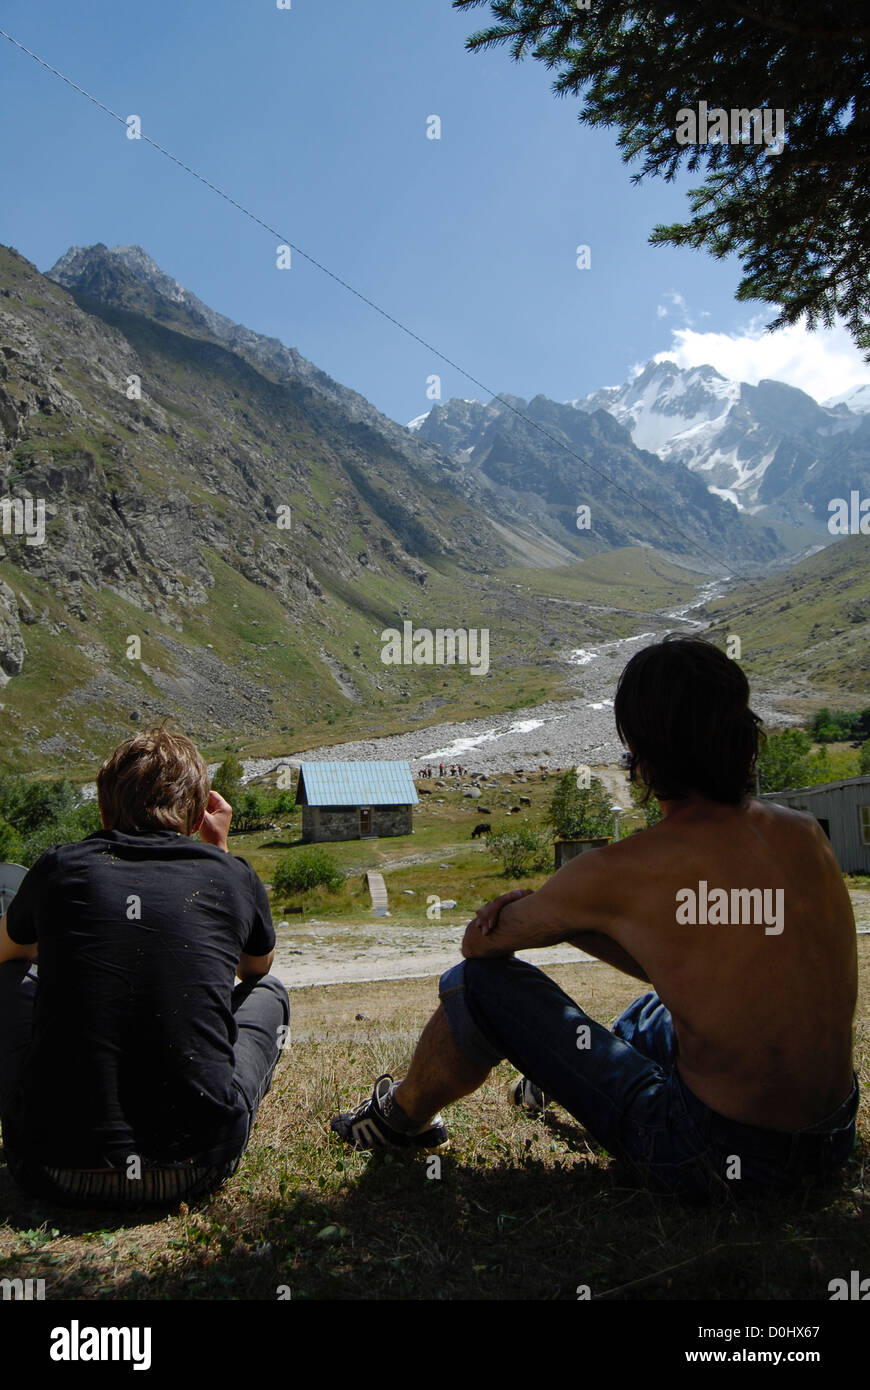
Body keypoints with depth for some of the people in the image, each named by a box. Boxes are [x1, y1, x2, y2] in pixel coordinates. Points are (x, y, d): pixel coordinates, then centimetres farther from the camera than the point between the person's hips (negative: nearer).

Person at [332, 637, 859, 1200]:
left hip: (716, 1159, -6)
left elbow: (479, 942, -2)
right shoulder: (805, 833, -3)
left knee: (478, 982, 3)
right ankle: (555, 1082, 60)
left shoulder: (615, 874, -20)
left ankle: (406, 1116, 33)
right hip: (833, 1141, 7)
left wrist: (521, 916, 21)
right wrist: (558, 915, 4)